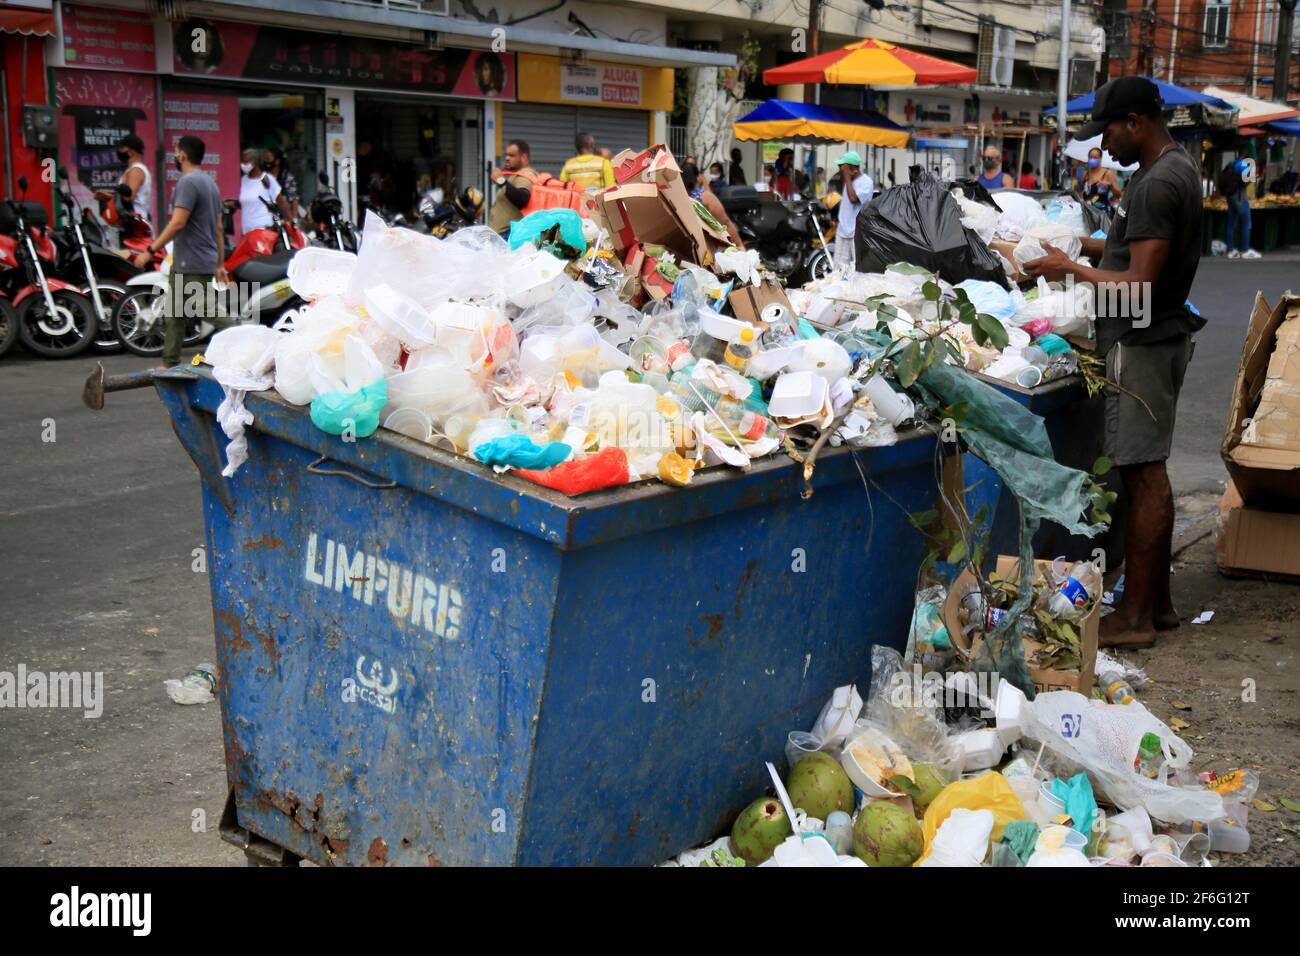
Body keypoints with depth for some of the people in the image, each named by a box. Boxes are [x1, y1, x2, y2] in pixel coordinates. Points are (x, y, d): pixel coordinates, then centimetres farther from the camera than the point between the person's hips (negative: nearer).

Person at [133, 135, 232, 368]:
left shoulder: (188, 182, -13)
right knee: (173, 314, 13)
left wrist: (150, 250, -18)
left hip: (192, 265, -10)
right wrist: (220, 264, 19)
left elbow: (177, 223, -22)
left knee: (208, 312, -11)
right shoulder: (210, 182, 17)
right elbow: (218, 228, 18)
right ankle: (170, 364, 17)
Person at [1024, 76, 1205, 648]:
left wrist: (1071, 269, -12)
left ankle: (1135, 616, 0)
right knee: (1150, 471, 14)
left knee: (1142, 473, -6)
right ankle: (1157, 601, 22)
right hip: (1157, 338, 10)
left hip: (1142, 345, -10)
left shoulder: (1158, 184, -20)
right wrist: (1082, 245, 11)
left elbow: (1138, 284, -24)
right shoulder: (1176, 168, 13)